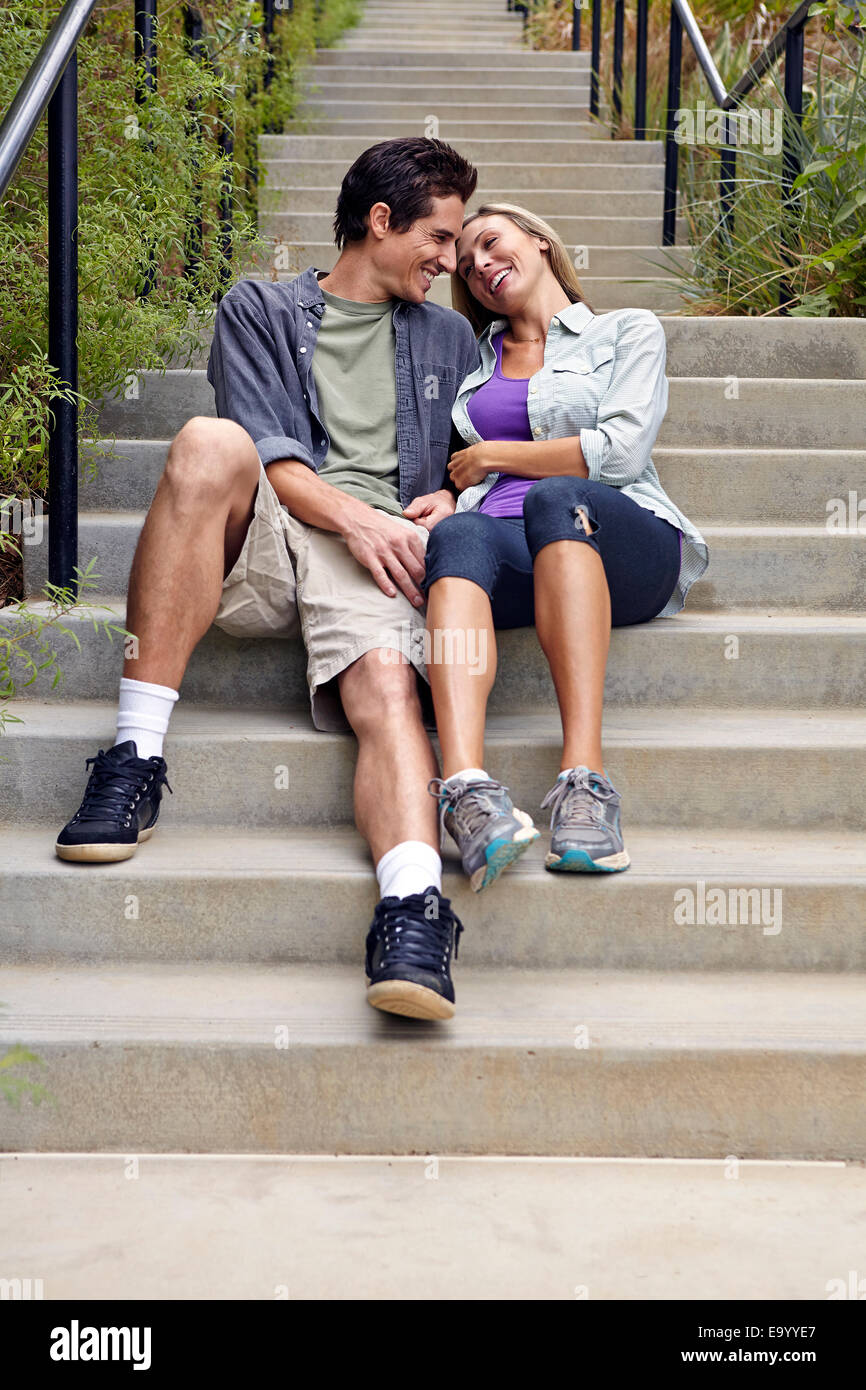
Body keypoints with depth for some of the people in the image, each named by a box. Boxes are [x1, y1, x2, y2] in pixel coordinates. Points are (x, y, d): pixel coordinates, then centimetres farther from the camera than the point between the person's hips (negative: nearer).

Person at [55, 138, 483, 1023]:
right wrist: (353, 515, -13)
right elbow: (269, 453, 4)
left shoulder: (447, 338, 30)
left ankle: (414, 910, -57)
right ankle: (136, 757, -34)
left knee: (385, 683, -32)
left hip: (374, 550, 1)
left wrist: (445, 499, 5)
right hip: (264, 537, -1)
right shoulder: (259, 310, 19)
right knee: (209, 443, -34)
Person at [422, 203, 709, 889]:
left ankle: (586, 778, -52)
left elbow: (619, 453, 2)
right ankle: (467, 786, -60)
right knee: (459, 536, -36)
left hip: (625, 543, -2)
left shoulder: (628, 332, 19)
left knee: (555, 499, -39)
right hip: (505, 546, 2)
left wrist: (490, 459, 6)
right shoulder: (469, 360, 32)